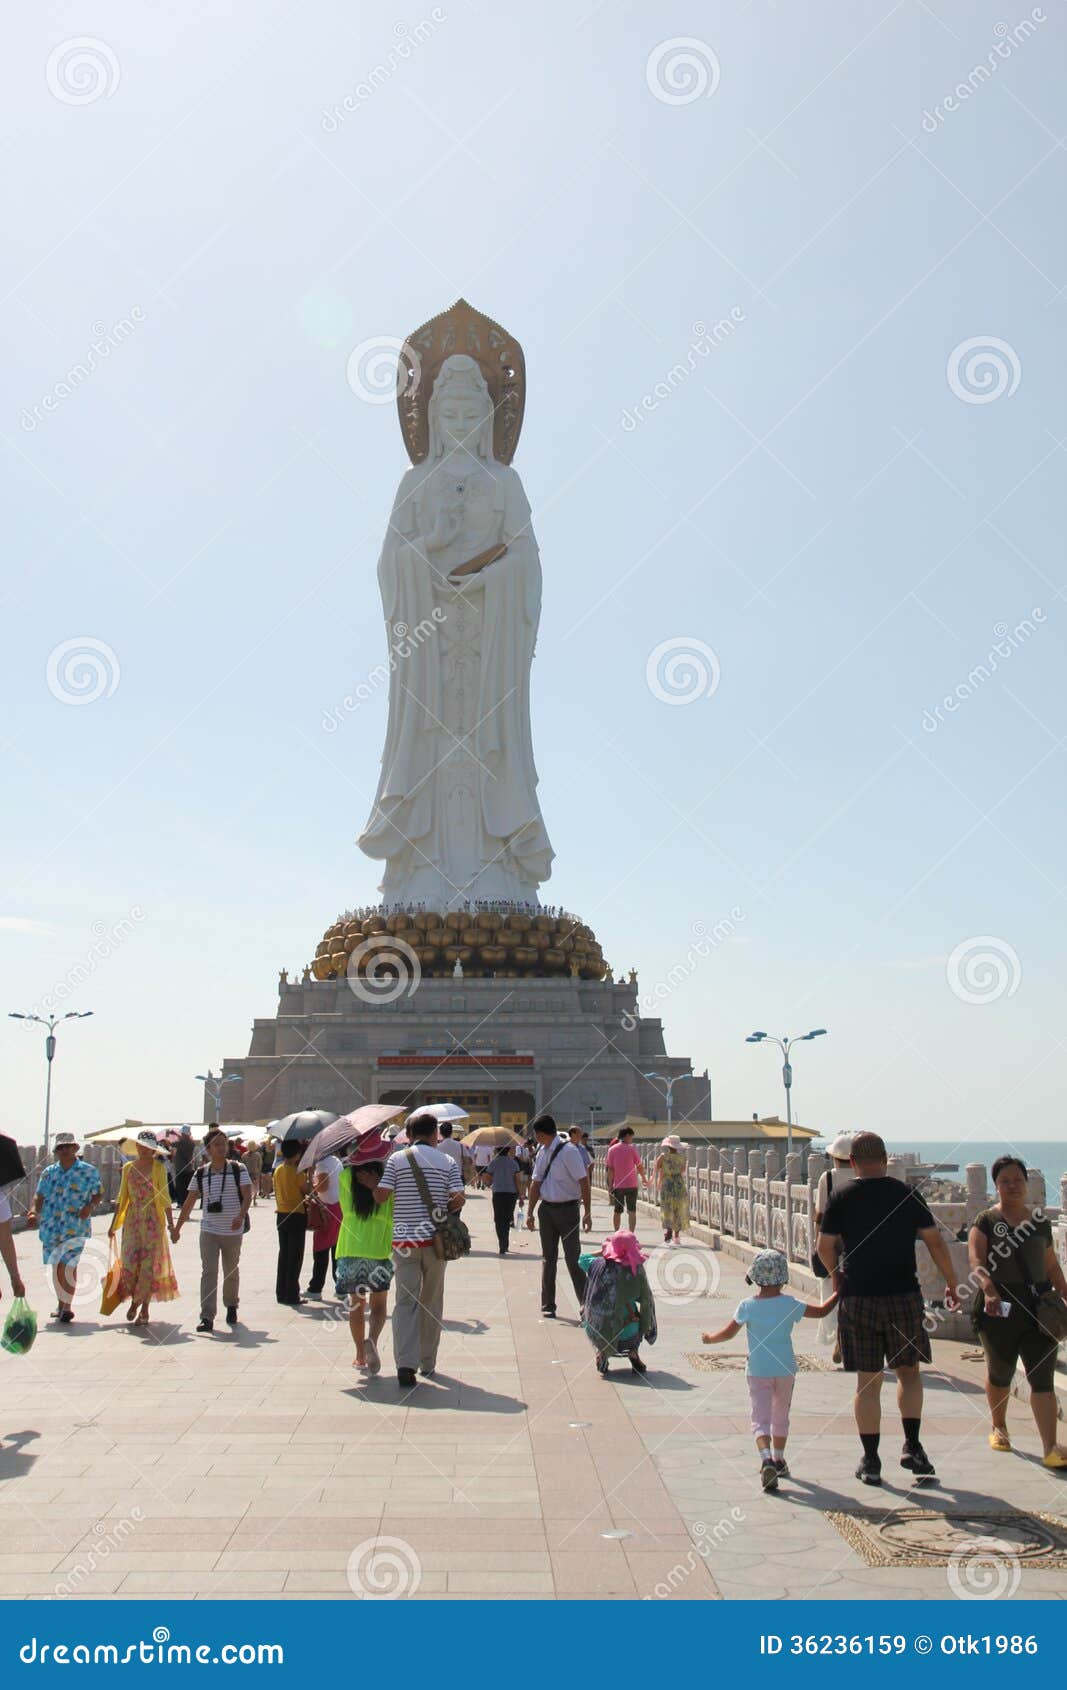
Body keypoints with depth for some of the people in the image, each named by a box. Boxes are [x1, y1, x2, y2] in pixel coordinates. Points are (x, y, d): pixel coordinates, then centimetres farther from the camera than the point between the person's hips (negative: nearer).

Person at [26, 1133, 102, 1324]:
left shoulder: (89, 1171, 2)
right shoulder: (49, 1172, 10)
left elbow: (97, 1194, 7)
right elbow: (39, 1195, 3)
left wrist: (90, 1206, -13)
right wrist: (34, 1210, -15)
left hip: (76, 1227, -4)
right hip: (51, 1227, 4)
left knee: (67, 1265, -12)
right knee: (55, 1267, 11)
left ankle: (66, 1307, -3)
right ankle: (61, 1304, 28)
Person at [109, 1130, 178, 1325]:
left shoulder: (159, 1168, -1)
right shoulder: (128, 1168, 8)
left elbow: (165, 1197, -3)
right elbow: (122, 1198, 12)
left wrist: (170, 1223, -9)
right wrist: (113, 1224, 10)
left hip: (153, 1221, -2)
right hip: (132, 1220, 2)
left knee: (149, 1264, -2)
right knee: (129, 1263, -5)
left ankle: (144, 1308, 9)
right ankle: (134, 1301, 18)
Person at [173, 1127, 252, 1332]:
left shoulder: (238, 1169, -3)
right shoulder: (201, 1173, 4)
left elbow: (247, 1194, -12)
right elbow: (189, 1201, 10)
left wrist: (241, 1215, -29)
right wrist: (177, 1227, 10)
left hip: (233, 1232, -1)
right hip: (208, 1231, 1)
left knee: (231, 1273, 14)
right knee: (208, 1273, -9)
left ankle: (231, 1306, 37)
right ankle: (207, 1317, -12)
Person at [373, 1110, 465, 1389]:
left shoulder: (397, 1159, -1)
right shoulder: (447, 1162, 1)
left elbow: (380, 1196, -7)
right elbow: (458, 1200, -5)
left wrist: (372, 1183, 14)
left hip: (404, 1239, -1)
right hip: (435, 1240, 1)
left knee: (405, 1301, 0)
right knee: (431, 1302, 13)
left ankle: (405, 1363, -15)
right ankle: (427, 1363, 21)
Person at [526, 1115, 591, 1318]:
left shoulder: (569, 1151, -14)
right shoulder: (542, 1152, 8)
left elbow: (584, 1182, -15)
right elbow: (536, 1183, 14)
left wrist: (587, 1212, -18)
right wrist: (530, 1212, 12)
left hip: (567, 1209, -6)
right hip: (546, 1208, 6)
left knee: (573, 1259, -3)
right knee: (548, 1258, 10)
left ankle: (585, 1303, 7)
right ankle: (548, 1306, 18)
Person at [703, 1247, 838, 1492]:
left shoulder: (748, 1306, -9)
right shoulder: (790, 1304, -8)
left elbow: (729, 1333, -1)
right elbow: (821, 1311, 1)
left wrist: (709, 1338, 18)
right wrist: (839, 1293, 17)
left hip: (758, 1371, -2)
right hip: (785, 1369, 2)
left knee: (761, 1418, -4)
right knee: (781, 1416, 20)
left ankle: (766, 1459, -27)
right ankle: (779, 1460, 32)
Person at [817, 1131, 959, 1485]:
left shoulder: (841, 1199, -4)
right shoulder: (907, 1195, -2)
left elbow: (824, 1248, -1)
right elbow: (935, 1242, 0)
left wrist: (837, 1276, 19)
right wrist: (951, 1284, 13)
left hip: (858, 1299, 0)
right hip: (904, 1297, 0)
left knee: (868, 1381, 6)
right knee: (909, 1371, 17)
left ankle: (870, 1461, 10)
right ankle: (912, 1446, 6)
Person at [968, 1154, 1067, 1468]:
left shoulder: (1040, 1221, 10)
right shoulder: (986, 1221, -2)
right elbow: (976, 1261, -15)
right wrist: (988, 1289, -32)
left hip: (1038, 1306, 2)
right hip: (999, 1308, -2)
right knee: (1000, 1373, 13)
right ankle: (998, 1428, 36)